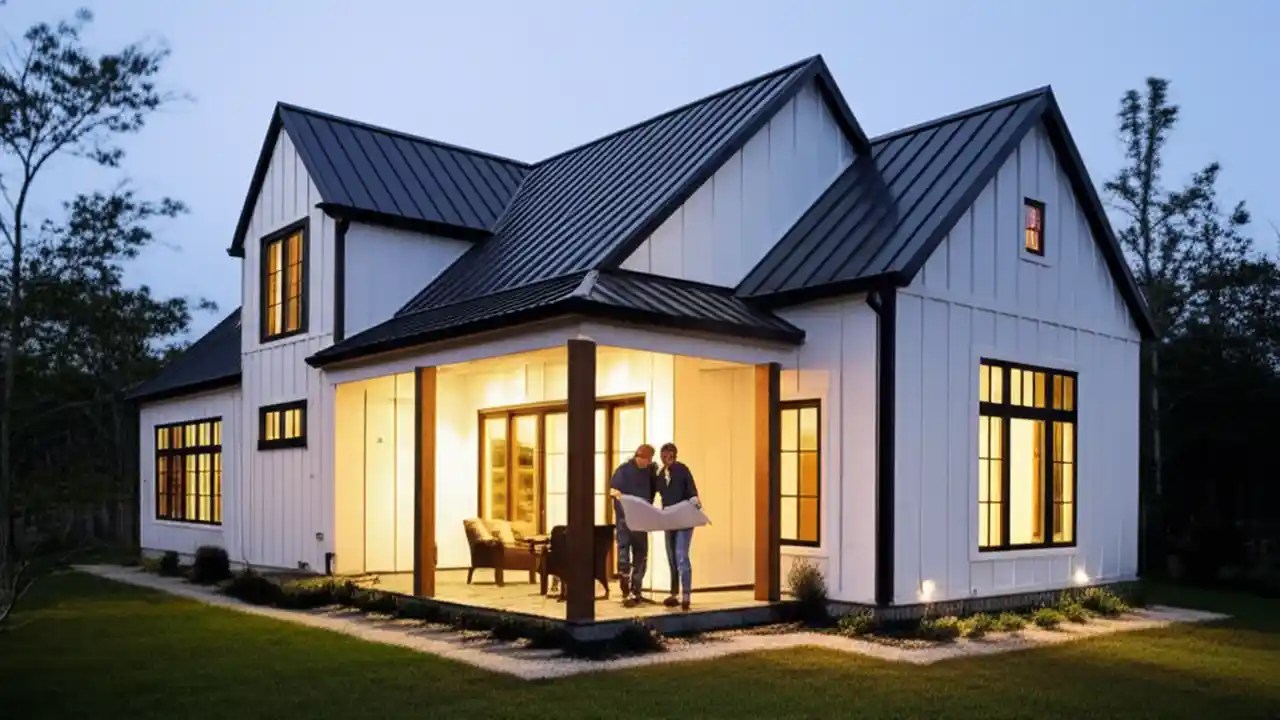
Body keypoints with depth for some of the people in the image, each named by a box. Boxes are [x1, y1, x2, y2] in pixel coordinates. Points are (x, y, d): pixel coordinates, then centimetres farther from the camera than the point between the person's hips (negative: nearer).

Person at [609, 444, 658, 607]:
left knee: (641, 554, 6)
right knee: (624, 551, -6)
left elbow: (653, 490, 14)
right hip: (625, 517, -5)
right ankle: (626, 593, -5)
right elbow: (613, 490, -11)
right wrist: (618, 494, -32)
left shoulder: (650, 471, 5)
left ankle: (636, 591, 14)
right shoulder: (623, 470, -8)